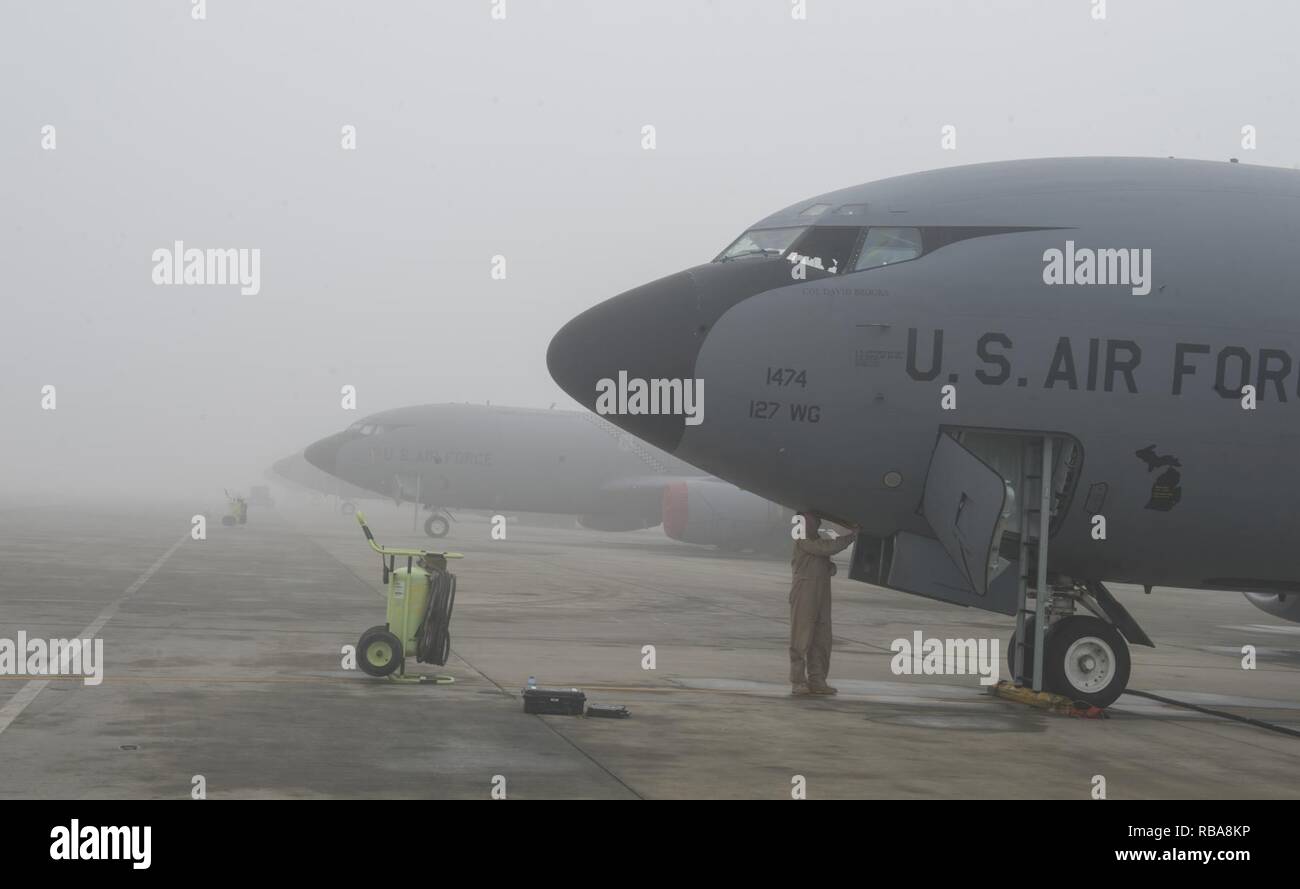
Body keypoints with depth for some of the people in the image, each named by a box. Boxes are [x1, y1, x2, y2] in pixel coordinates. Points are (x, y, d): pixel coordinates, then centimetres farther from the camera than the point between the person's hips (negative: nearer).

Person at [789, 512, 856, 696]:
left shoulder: (819, 539, 20)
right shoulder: (803, 540, -7)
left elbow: (827, 566, 24)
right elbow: (826, 549, -20)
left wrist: (831, 567, 0)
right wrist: (851, 536, -16)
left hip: (822, 592, 8)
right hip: (804, 590, -8)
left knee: (822, 639, 6)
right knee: (802, 639, -6)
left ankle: (817, 681, 9)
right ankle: (798, 682, -3)